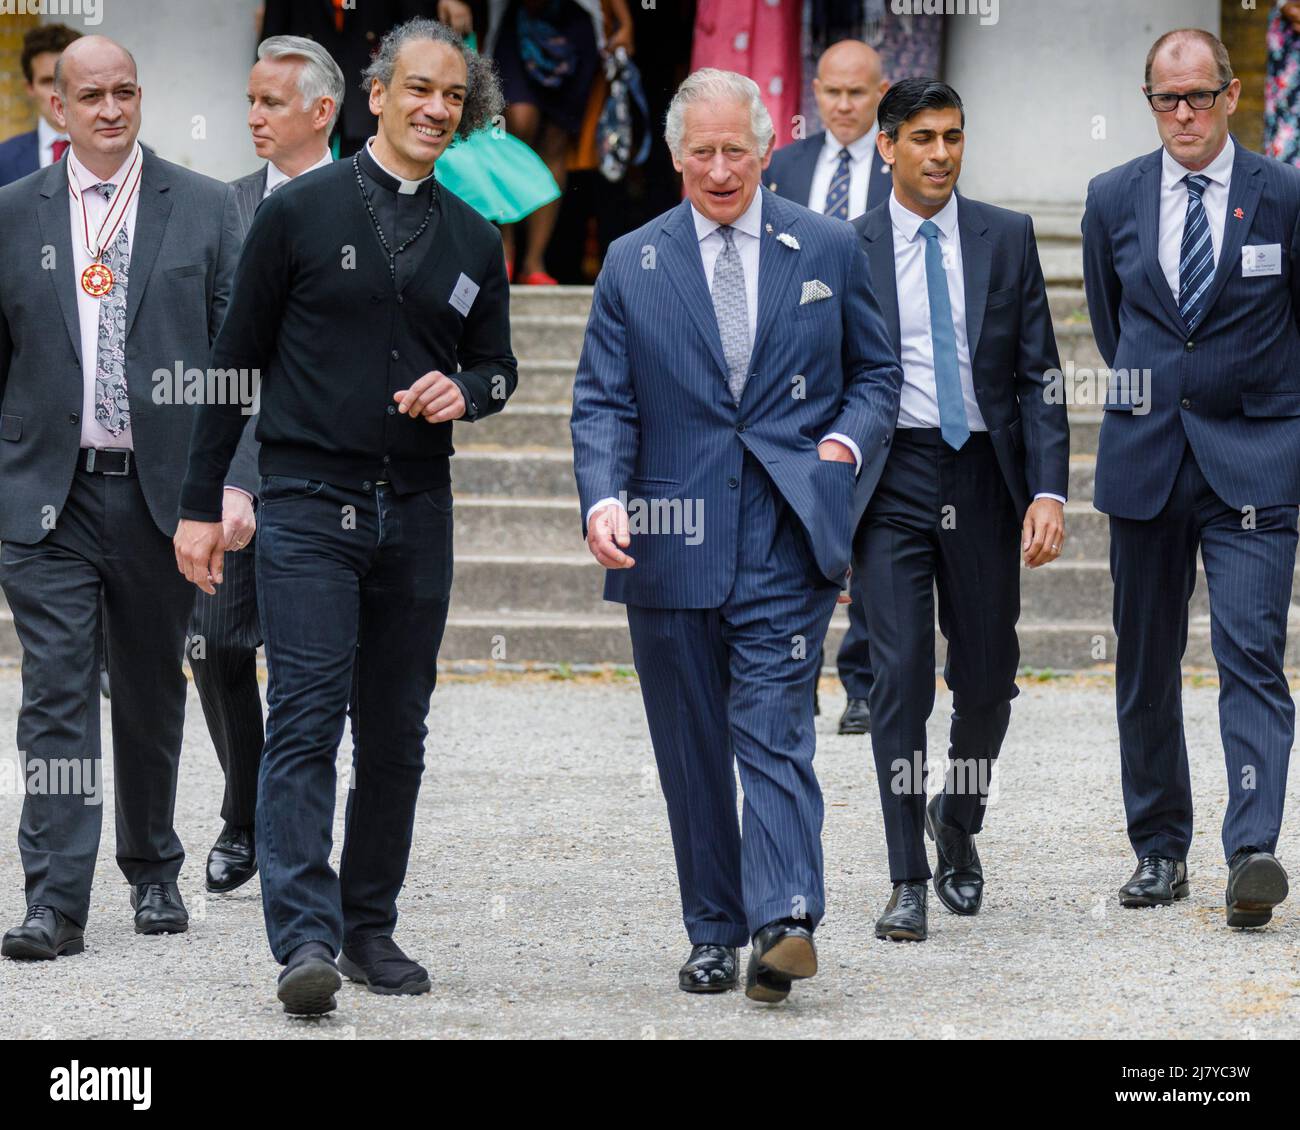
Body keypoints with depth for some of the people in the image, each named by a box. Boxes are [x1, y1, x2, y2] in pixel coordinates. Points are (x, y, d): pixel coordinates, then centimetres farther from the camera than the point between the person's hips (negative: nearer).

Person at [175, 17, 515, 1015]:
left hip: (418, 511, 4)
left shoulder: (473, 241, 11)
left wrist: (464, 390, -4)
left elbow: (498, 365, 21)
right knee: (305, 720, -13)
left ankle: (371, 928, 18)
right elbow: (237, 361, 3)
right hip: (308, 507, -4)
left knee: (396, 734, 8)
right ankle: (305, 941, -19)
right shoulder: (301, 212, 0)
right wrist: (201, 504, 1)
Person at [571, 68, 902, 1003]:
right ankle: (715, 933, 14)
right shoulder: (632, 265, 8)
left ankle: (785, 920, -22)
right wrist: (603, 498, -13)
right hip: (671, 540, 2)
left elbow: (878, 372, 16)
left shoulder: (829, 249, 7)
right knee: (691, 748, 6)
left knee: (773, 729, -13)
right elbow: (603, 402, 3)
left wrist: (847, 442, -4)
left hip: (785, 538, -2)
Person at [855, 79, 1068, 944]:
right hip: (892, 477, -2)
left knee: (988, 677, 8)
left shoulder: (1007, 238, 5)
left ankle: (958, 820, 36)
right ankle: (909, 881, -3)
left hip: (984, 477, 2)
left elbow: (1038, 373, 3)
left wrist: (1049, 490, -7)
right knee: (900, 674, -8)